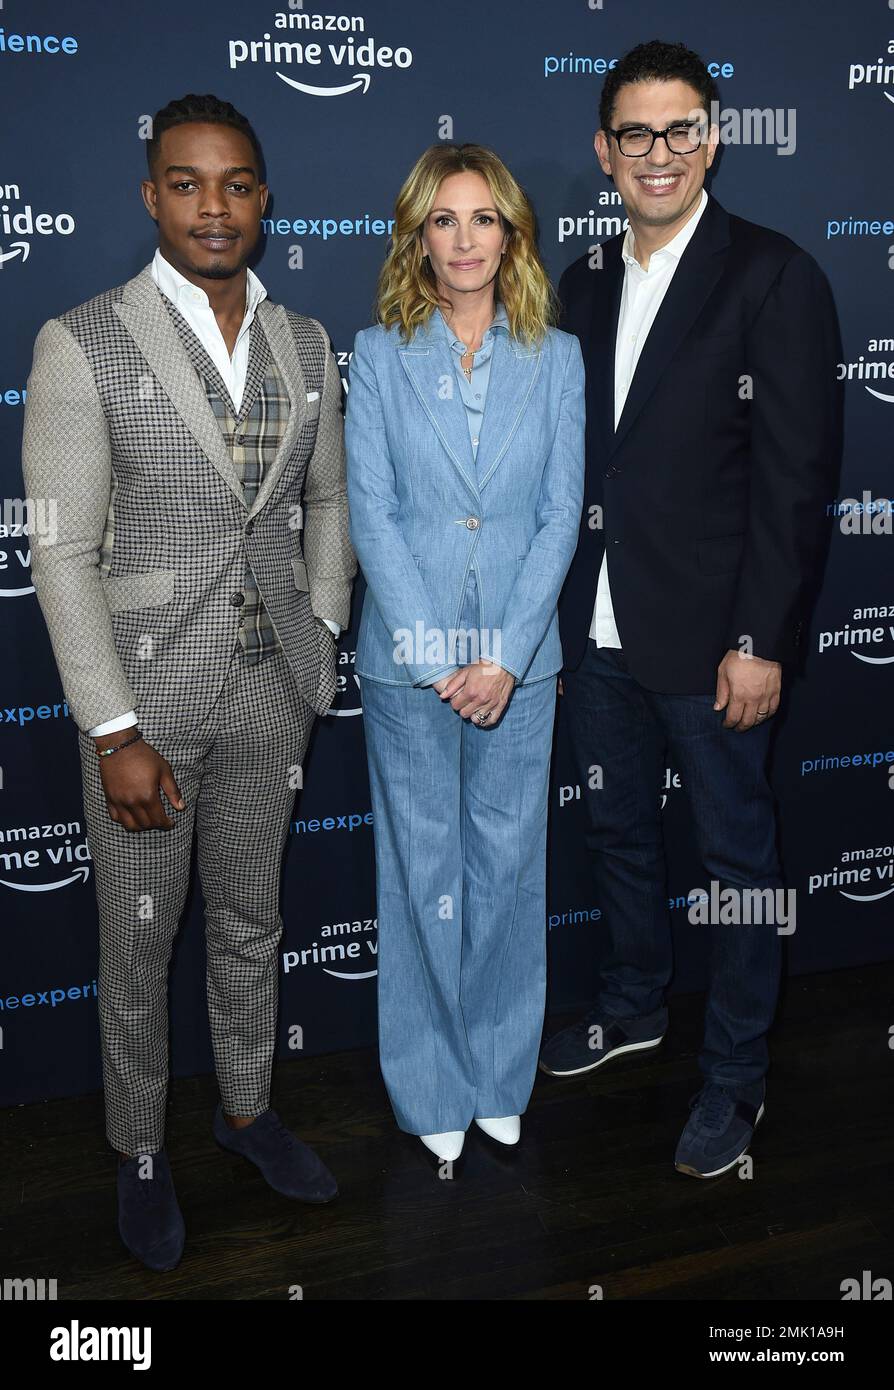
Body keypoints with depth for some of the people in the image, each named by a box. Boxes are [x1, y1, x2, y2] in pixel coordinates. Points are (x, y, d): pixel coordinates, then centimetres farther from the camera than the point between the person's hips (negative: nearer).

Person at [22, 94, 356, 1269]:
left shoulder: (304, 344, 4)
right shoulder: (84, 344, -12)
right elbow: (64, 554, -13)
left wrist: (321, 642, 7)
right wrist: (114, 733, -16)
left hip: (270, 687, 4)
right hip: (147, 691, -4)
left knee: (251, 923, 19)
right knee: (139, 945, 11)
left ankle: (246, 1107, 41)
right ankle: (141, 1149, 33)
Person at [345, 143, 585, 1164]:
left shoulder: (556, 359, 4)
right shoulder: (379, 354, 1)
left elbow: (561, 514, -1)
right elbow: (371, 513, -5)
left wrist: (505, 653, -11)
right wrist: (435, 652, -13)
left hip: (518, 656, 1)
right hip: (409, 657, -1)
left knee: (509, 866, 9)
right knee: (423, 869, 7)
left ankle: (501, 1077, 27)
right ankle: (431, 1087, 24)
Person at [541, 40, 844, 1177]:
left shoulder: (772, 276, -9)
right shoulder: (584, 284, 10)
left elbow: (798, 470, -13)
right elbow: (574, 452, 12)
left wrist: (760, 639, -17)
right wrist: (559, 600, 7)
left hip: (709, 635, -6)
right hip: (597, 626, 6)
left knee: (736, 855, 7)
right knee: (615, 829, 20)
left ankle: (735, 1075, 24)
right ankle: (633, 1005, 42)